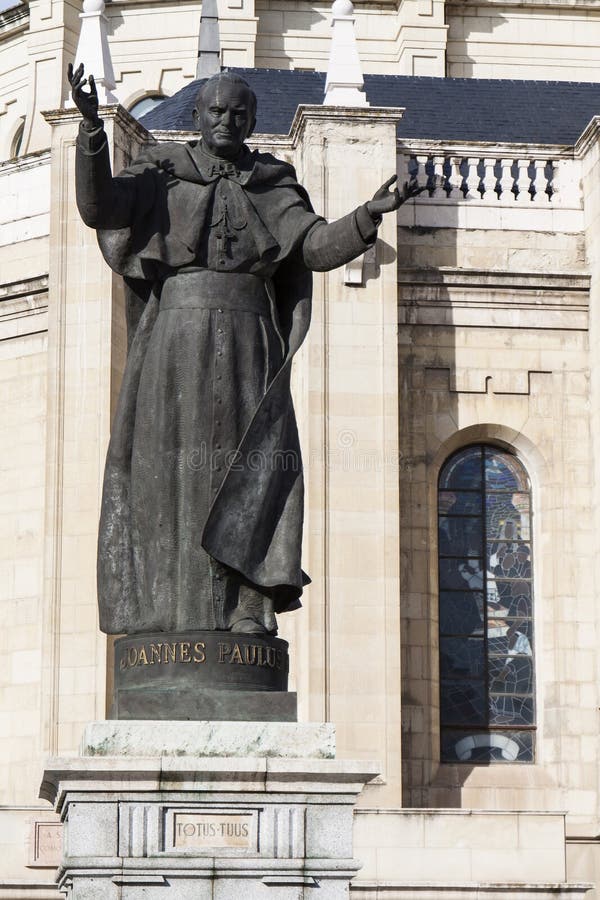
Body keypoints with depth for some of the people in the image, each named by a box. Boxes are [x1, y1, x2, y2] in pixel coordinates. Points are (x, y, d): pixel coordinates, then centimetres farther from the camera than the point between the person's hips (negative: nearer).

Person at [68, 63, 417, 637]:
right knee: (168, 475, -5)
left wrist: (369, 216, -16)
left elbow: (320, 248, 2)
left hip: (245, 347, 1)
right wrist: (91, 127, -21)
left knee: (254, 468, -12)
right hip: (175, 342, -1)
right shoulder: (161, 175, 9)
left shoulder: (271, 188, 14)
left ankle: (249, 607, -17)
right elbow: (98, 206, -8)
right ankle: (169, 612, -2)